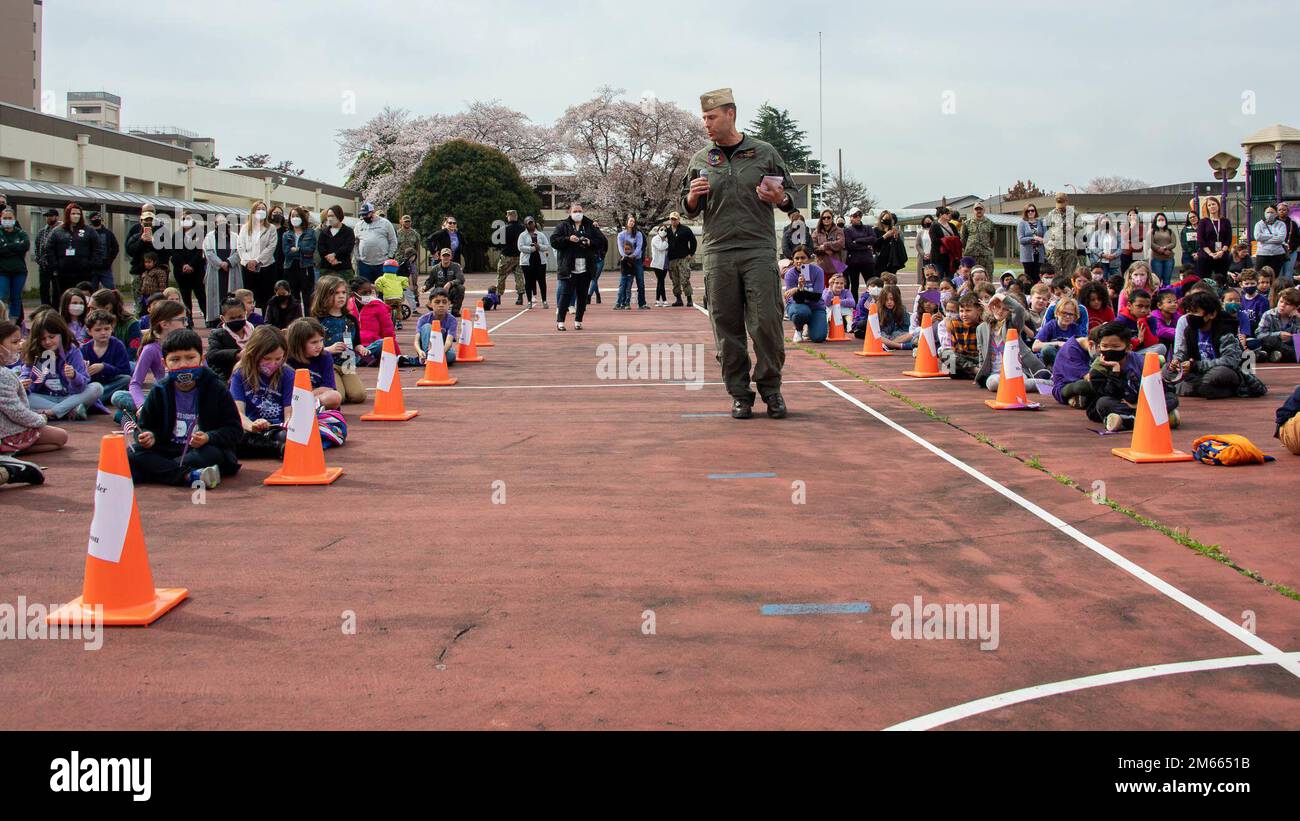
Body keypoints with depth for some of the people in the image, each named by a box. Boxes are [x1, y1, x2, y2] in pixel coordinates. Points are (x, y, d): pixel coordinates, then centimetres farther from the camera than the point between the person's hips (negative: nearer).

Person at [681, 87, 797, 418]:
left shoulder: (765, 153, 7)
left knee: (766, 323, -7)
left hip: (759, 251, -2)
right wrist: (693, 196, -5)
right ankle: (739, 394, 10)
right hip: (718, 253, 2)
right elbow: (689, 210, 18)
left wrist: (780, 199, -9)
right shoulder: (700, 159, 12)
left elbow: (790, 197, 14)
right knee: (727, 327, 1)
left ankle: (771, 389, 8)